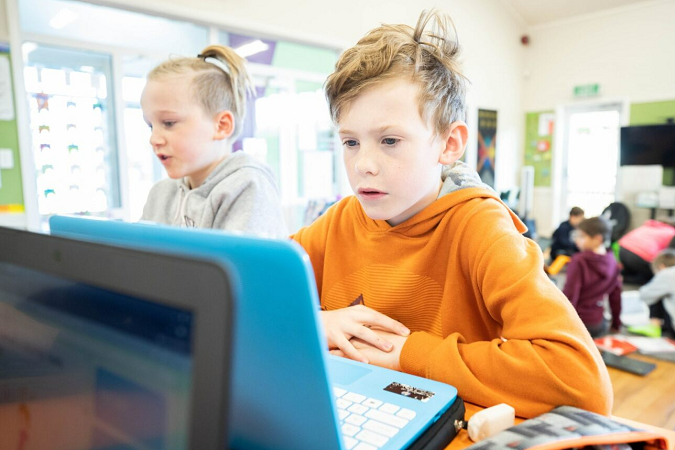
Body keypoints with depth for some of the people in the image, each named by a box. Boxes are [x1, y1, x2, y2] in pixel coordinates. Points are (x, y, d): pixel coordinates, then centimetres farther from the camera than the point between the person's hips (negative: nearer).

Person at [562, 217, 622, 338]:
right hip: (598, 325, 7)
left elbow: (569, 295, -15)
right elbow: (616, 295, 11)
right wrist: (616, 324, 23)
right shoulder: (612, 261, 3)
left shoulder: (579, 261, -16)